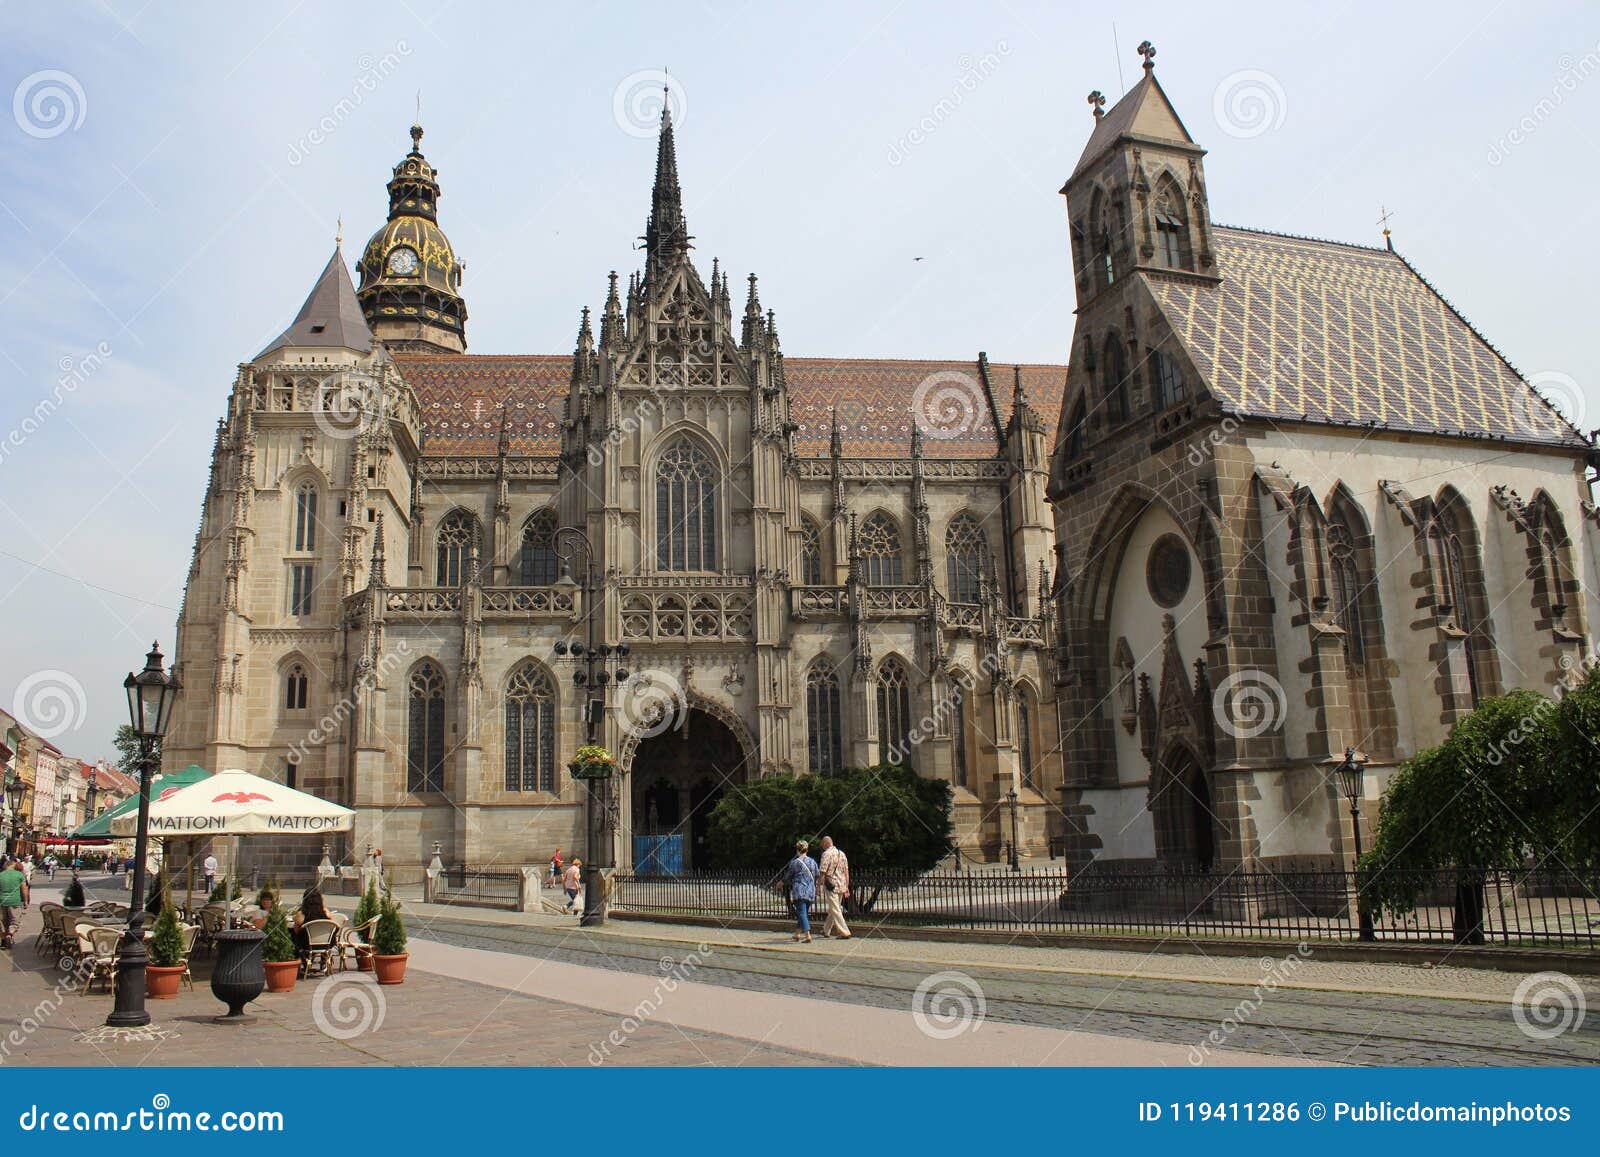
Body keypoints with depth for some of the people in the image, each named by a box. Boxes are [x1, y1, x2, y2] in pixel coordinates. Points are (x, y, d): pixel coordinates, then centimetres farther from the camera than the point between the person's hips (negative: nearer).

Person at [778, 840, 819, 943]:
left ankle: (808, 936, -20)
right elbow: (817, 876, 13)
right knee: (804, 913, 17)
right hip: (810, 892, 6)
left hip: (799, 892, -6)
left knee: (802, 913, -8)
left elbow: (787, 876, 4)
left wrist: (781, 883, 24)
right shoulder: (813, 862, 8)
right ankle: (797, 934, 27)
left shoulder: (795, 862, -7)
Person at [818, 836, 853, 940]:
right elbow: (846, 872, 14)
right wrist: (847, 887, 18)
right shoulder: (842, 853, 12)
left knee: (835, 911, -5)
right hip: (841, 885, 7)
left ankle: (845, 932, -12)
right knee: (832, 910, 18)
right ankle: (826, 931, 29)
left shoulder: (827, 854, -9)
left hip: (831, 885, -7)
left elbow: (823, 872, -14)